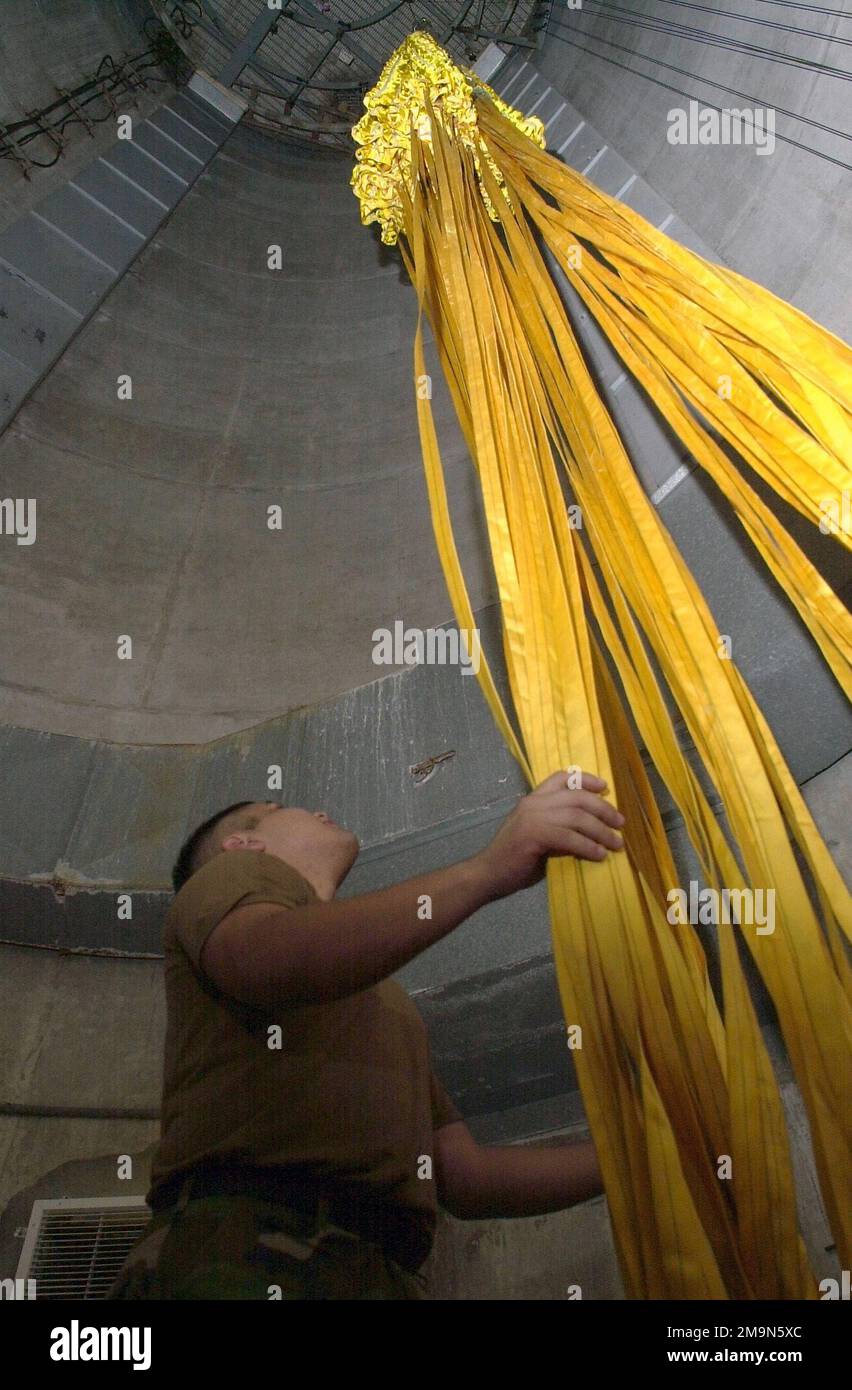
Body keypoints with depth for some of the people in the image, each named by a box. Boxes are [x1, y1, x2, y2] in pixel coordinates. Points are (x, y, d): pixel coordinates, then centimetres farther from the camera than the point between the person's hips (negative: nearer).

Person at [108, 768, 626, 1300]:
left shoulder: (386, 1001, 30)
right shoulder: (235, 874, 11)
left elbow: (464, 1175, 21)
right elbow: (265, 961, -15)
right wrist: (488, 869, -22)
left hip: (385, 1270, 6)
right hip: (246, 1247, -6)